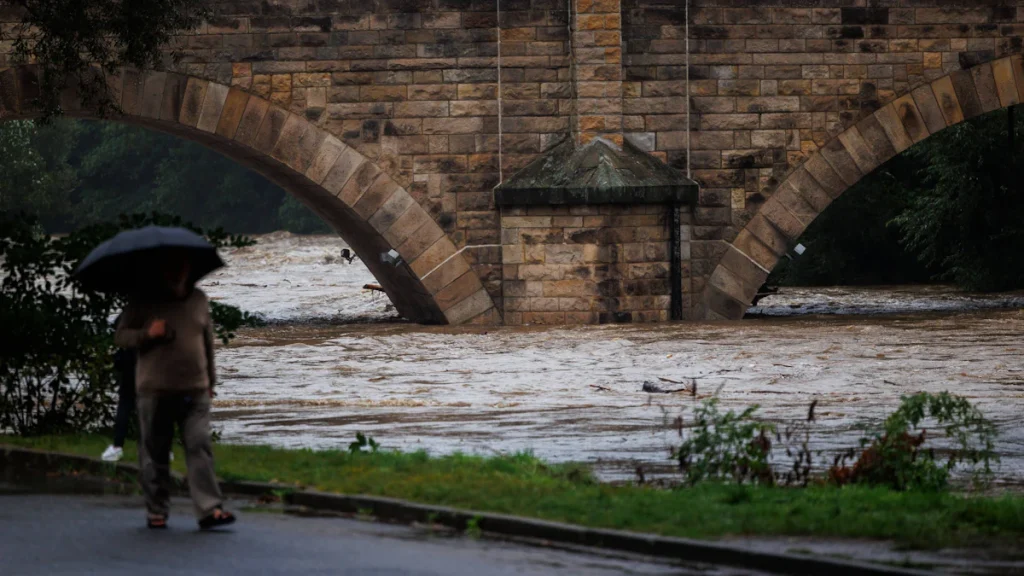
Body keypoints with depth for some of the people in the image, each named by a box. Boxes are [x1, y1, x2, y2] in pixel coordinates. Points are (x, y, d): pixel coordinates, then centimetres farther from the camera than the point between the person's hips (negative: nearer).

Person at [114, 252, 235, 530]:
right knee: (155, 453, 4)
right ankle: (156, 511, 14)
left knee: (200, 447, -10)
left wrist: (210, 380, 22)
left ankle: (209, 509, -15)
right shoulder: (143, 301, 3)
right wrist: (147, 334, -15)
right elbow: (120, 336, 3)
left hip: (195, 391, 1)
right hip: (155, 390, -1)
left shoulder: (199, 299, 12)